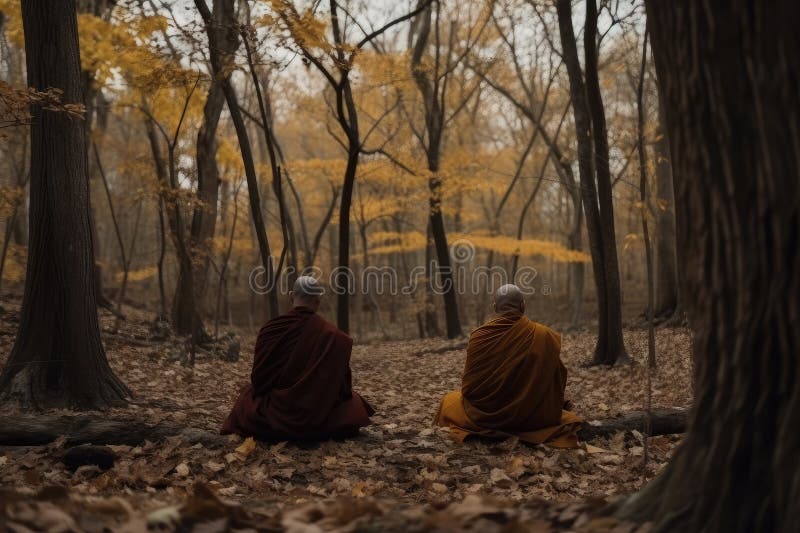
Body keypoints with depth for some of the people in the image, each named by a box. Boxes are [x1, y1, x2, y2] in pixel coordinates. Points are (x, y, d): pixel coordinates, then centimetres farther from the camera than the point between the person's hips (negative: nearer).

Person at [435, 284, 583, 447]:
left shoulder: (478, 336, -15)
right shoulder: (543, 335, -15)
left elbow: (468, 386, -7)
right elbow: (556, 383, -5)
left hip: (486, 417, -1)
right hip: (532, 418, 1)